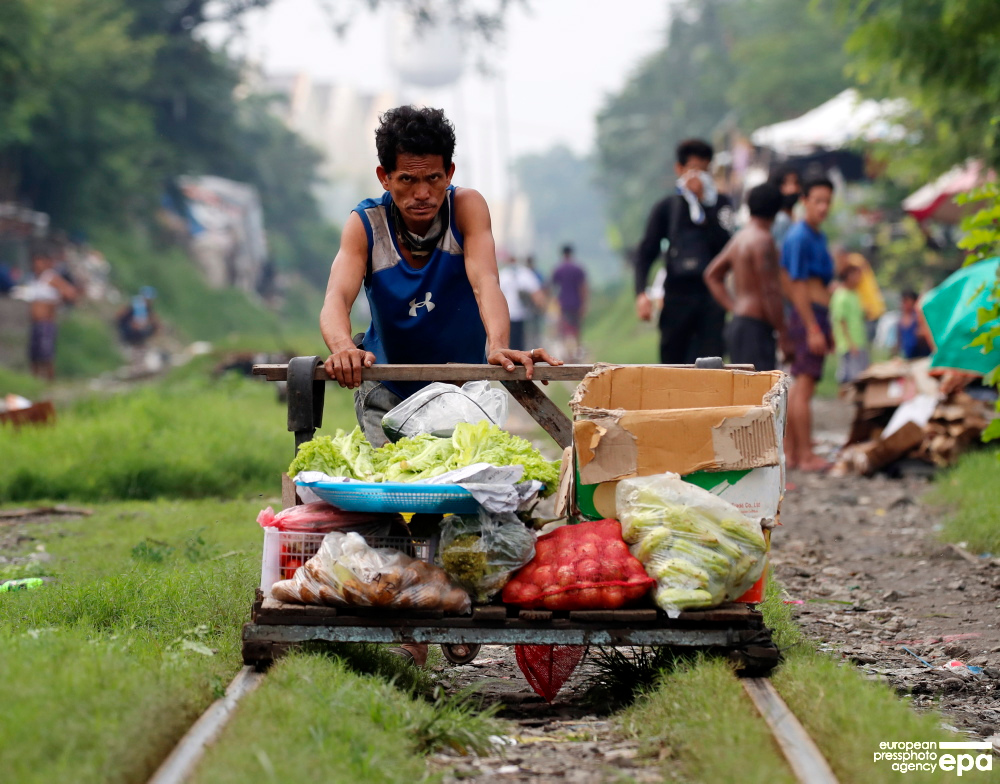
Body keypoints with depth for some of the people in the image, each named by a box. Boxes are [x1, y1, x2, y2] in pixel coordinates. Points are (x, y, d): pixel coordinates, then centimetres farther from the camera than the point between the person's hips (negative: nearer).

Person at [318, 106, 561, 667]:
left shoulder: (467, 206, -17)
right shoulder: (365, 226, -15)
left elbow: (485, 281, -33)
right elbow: (338, 296, -31)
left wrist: (497, 345, -53)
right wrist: (342, 346, -54)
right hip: (390, 385, 0)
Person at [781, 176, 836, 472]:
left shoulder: (817, 237, 18)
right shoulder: (800, 237, -13)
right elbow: (797, 286, -18)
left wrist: (826, 328, 25)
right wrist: (814, 328, -21)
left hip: (816, 316, 10)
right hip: (807, 316, -10)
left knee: (798, 387, 11)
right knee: (804, 386, -9)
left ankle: (789, 452, 15)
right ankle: (806, 456, -9)